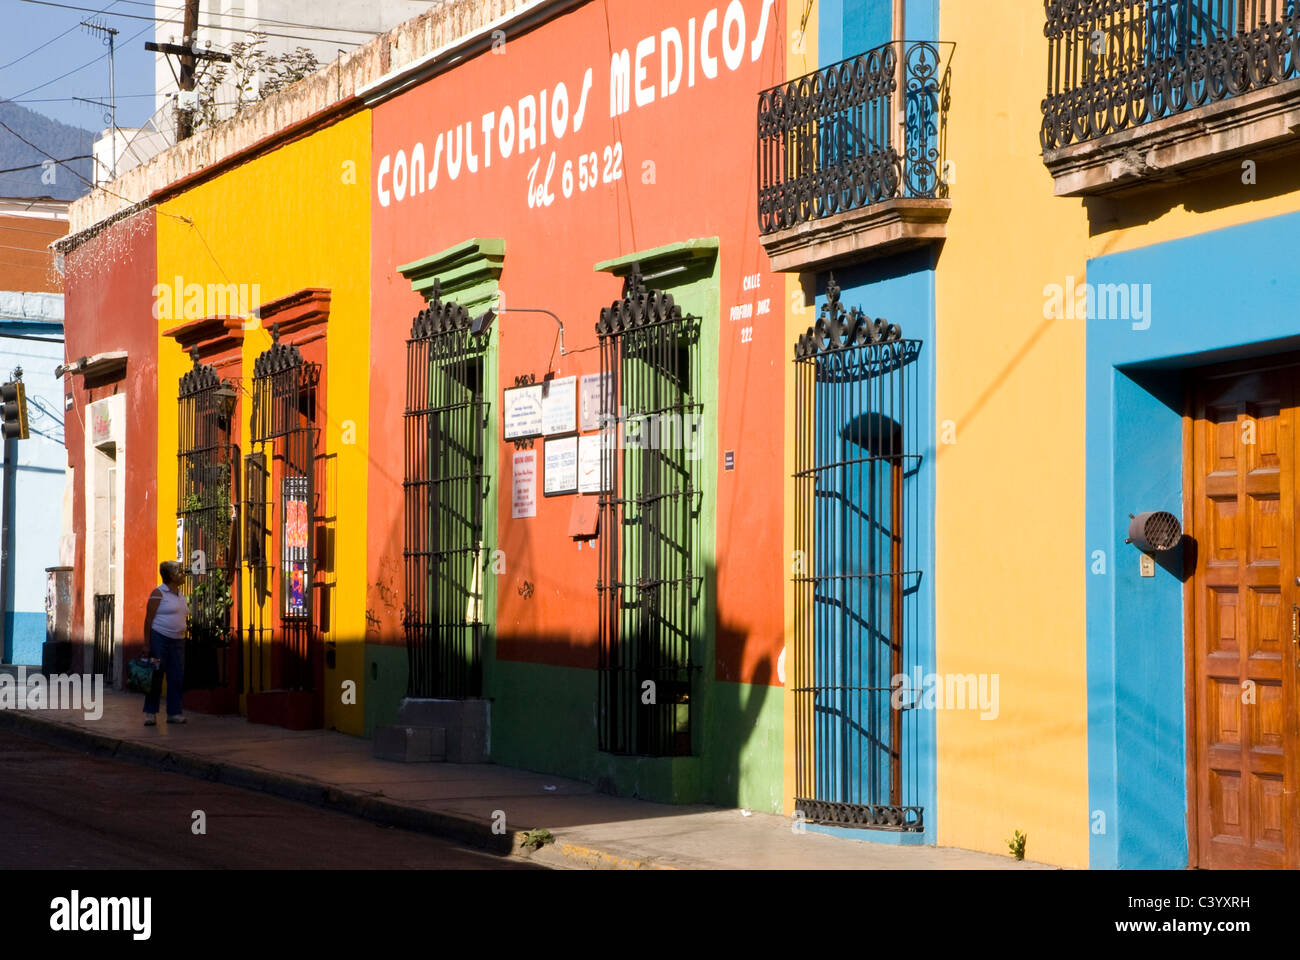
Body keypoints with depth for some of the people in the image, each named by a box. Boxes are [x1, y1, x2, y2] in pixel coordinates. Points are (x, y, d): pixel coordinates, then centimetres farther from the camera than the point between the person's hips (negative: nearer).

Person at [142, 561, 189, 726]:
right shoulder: (158, 593, -7)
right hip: (159, 638, -7)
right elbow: (149, 619, -9)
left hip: (178, 641, 7)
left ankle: (174, 713, 9)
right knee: (156, 677, -4)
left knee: (177, 678, 3)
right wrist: (147, 643, -14)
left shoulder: (181, 595, 16)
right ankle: (150, 713, 2)